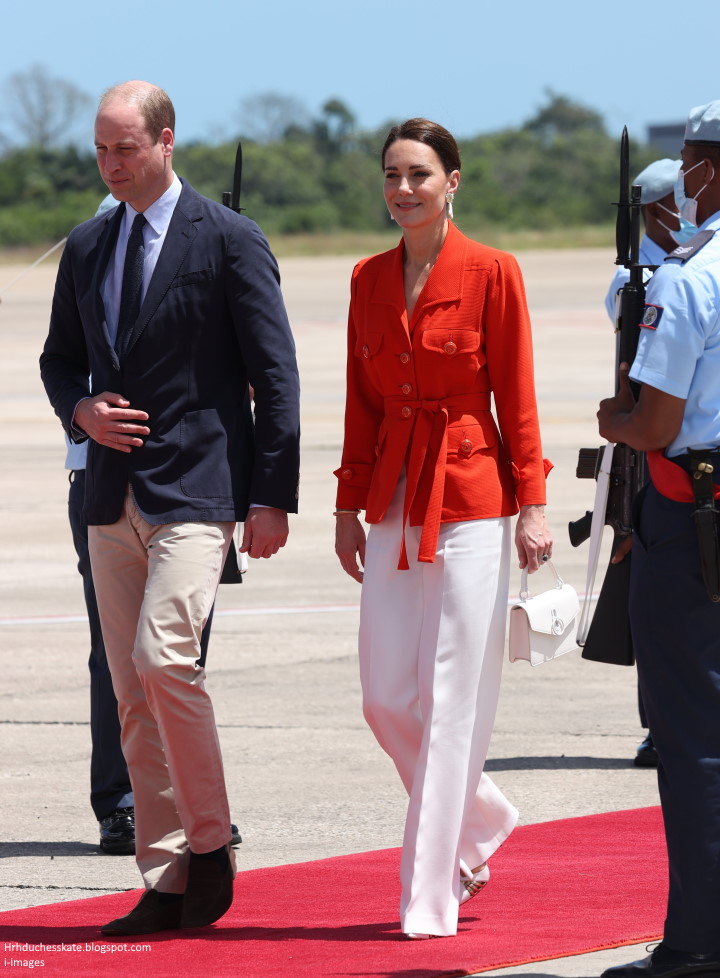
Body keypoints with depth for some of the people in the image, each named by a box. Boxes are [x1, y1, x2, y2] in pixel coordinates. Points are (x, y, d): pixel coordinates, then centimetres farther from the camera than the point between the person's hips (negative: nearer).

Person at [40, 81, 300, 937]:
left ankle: (209, 844, -5)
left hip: (195, 485, -6)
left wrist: (271, 497, -10)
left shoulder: (229, 241, -5)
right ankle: (165, 881, 9)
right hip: (113, 491, 6)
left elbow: (275, 375, -5)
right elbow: (60, 357, 22)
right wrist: (81, 410, -1)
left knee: (164, 657, -21)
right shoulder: (86, 248, 12)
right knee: (133, 697, 4)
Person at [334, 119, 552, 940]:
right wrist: (349, 504, 11)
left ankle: (431, 900, -1)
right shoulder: (369, 280, 9)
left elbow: (516, 395, -5)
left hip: (469, 499, -5)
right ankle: (482, 823, 28)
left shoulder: (491, 272, -5)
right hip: (394, 501, 5)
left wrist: (531, 503, -9)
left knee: (452, 702, -5)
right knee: (386, 699, 3)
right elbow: (361, 402, 13)